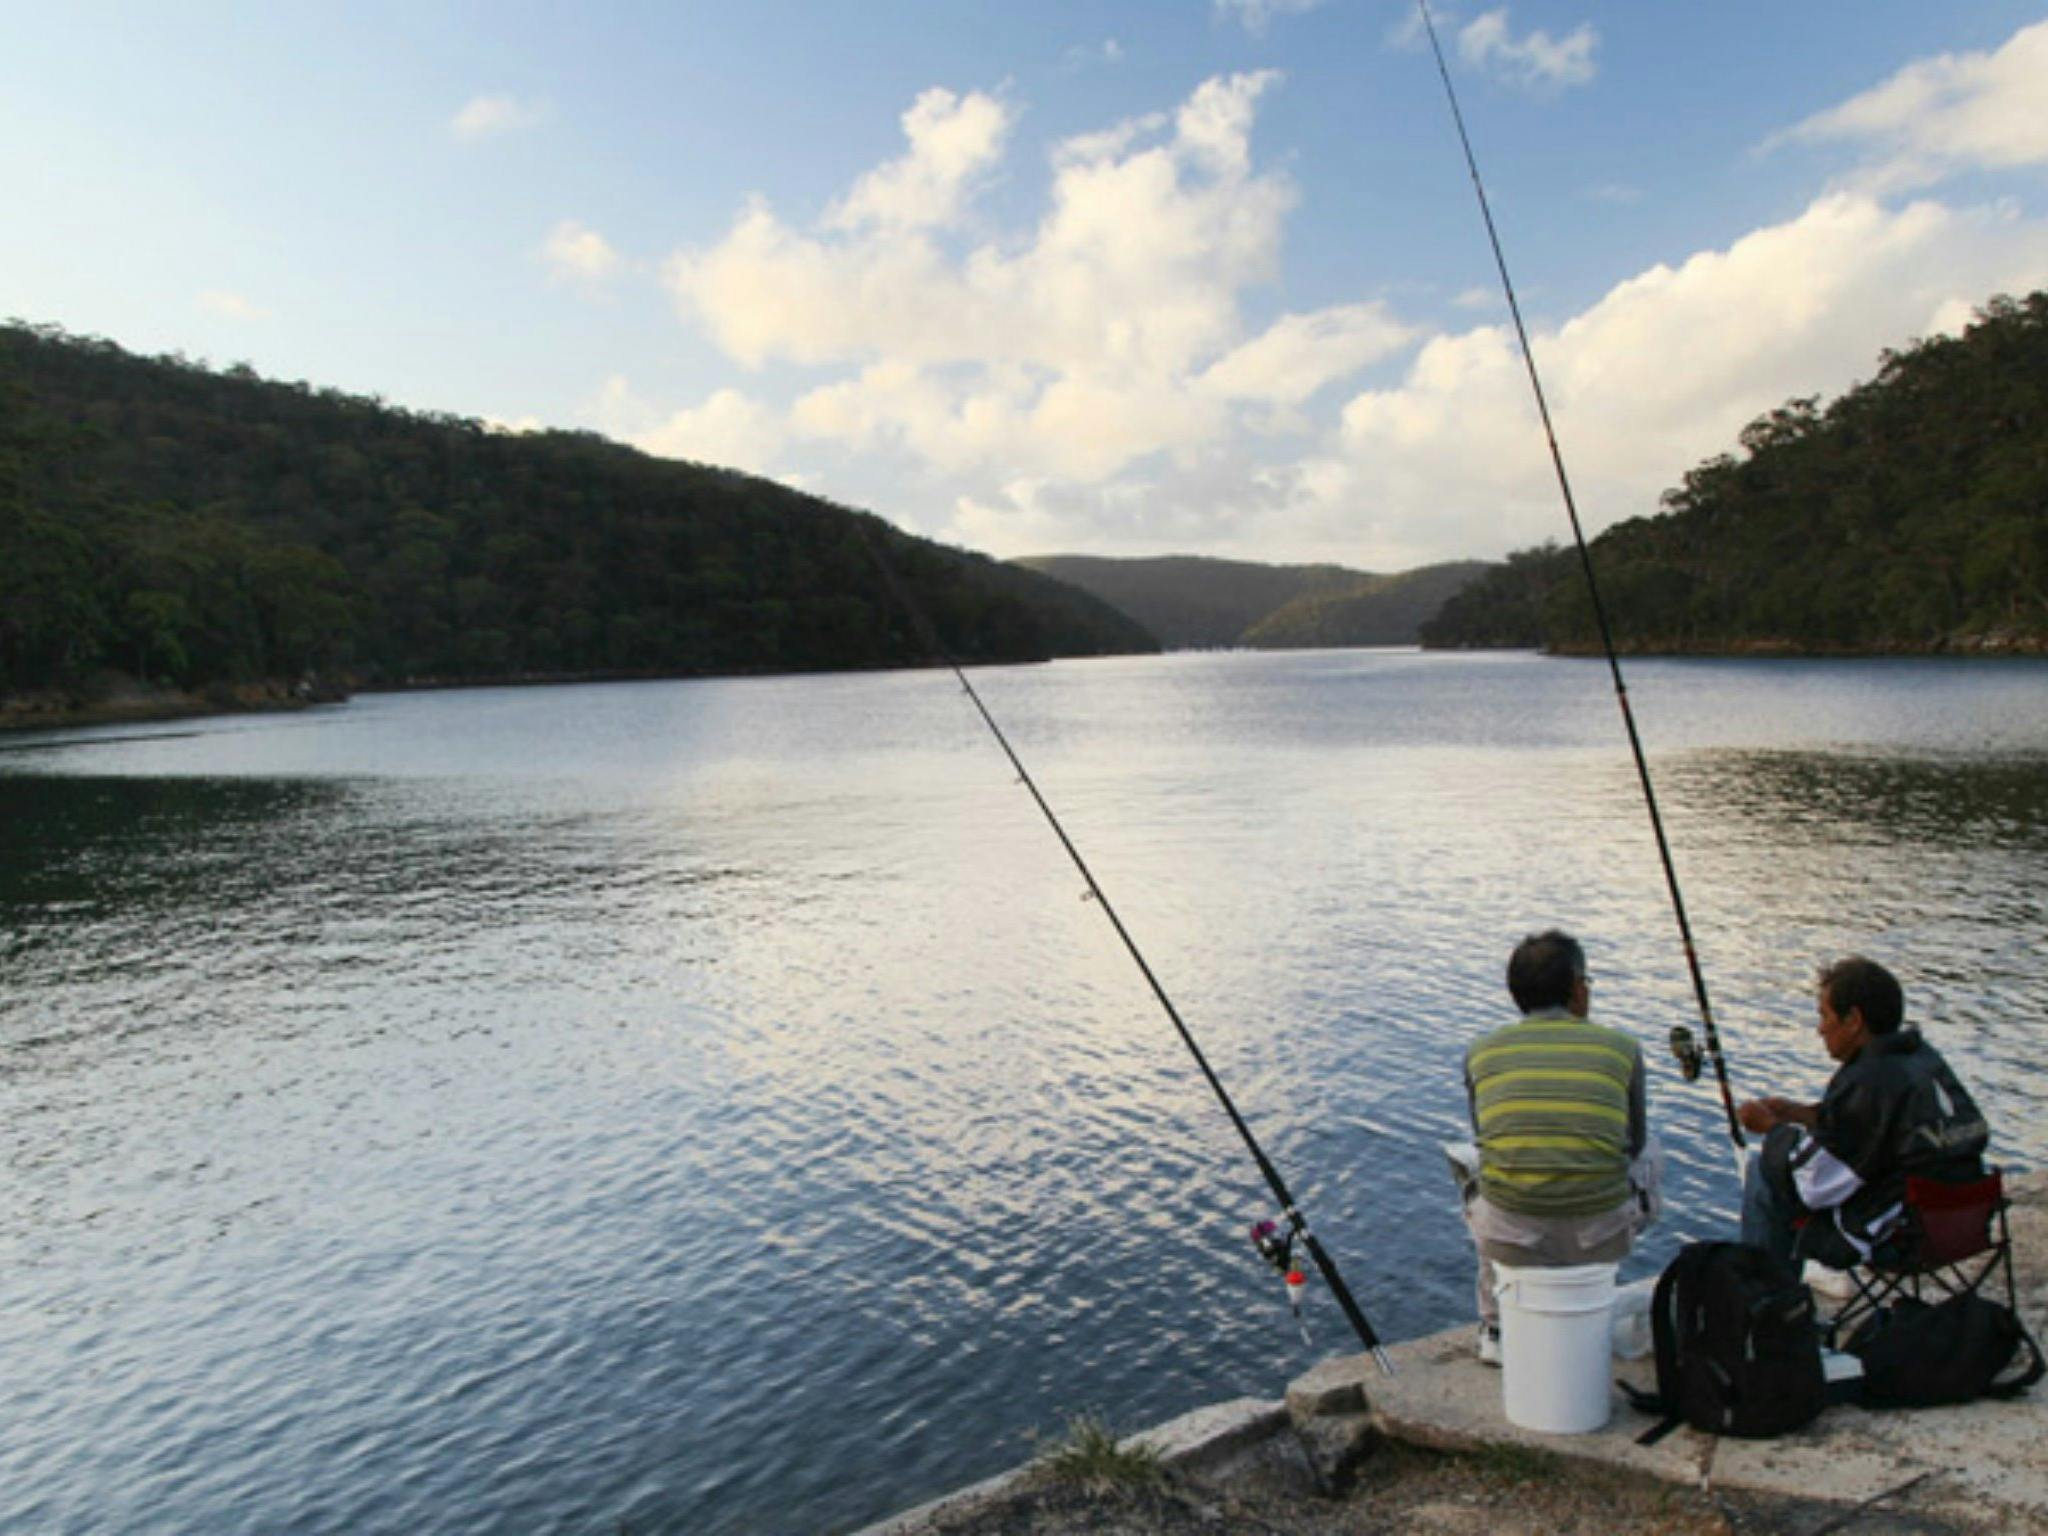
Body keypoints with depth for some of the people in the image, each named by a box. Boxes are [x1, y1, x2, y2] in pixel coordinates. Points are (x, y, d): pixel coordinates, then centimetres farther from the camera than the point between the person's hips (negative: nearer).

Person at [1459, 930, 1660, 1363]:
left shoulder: (1480, 1052, 6)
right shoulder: (1621, 1049, 3)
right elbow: (1634, 1146, 18)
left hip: (1510, 1242, 1)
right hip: (1599, 1241, -1)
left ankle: (1496, 1327, 35)